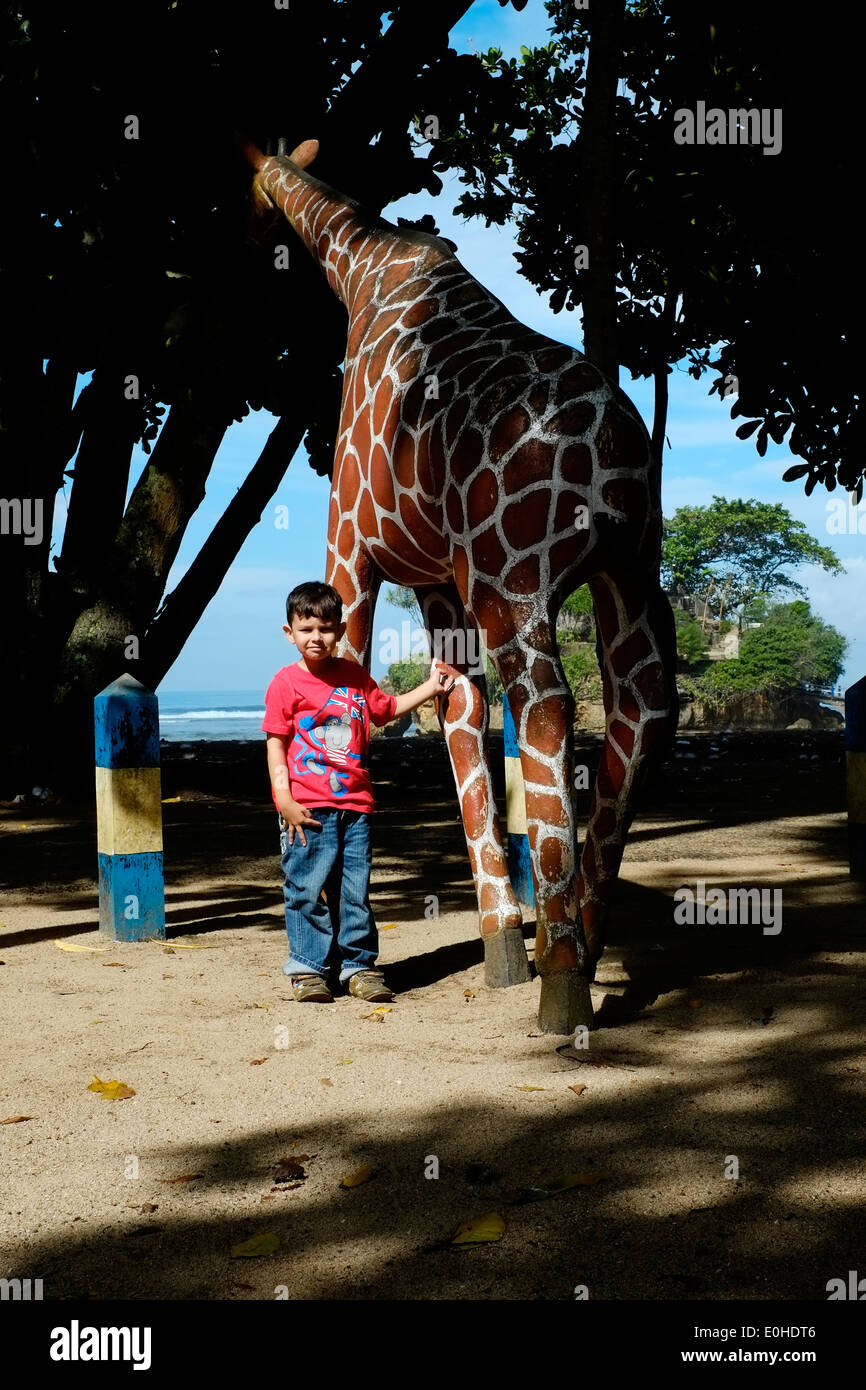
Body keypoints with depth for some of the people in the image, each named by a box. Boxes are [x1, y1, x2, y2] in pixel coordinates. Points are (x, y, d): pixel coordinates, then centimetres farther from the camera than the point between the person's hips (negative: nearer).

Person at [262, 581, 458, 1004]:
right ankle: (308, 969, 7)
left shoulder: (355, 675, 12)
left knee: (355, 889, 8)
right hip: (307, 808, -4)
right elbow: (276, 744, -4)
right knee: (306, 889, -2)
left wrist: (430, 687, 24)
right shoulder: (286, 682, -3)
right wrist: (283, 797, -13)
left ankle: (359, 966, 16)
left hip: (354, 804, 4)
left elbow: (386, 709, 30)